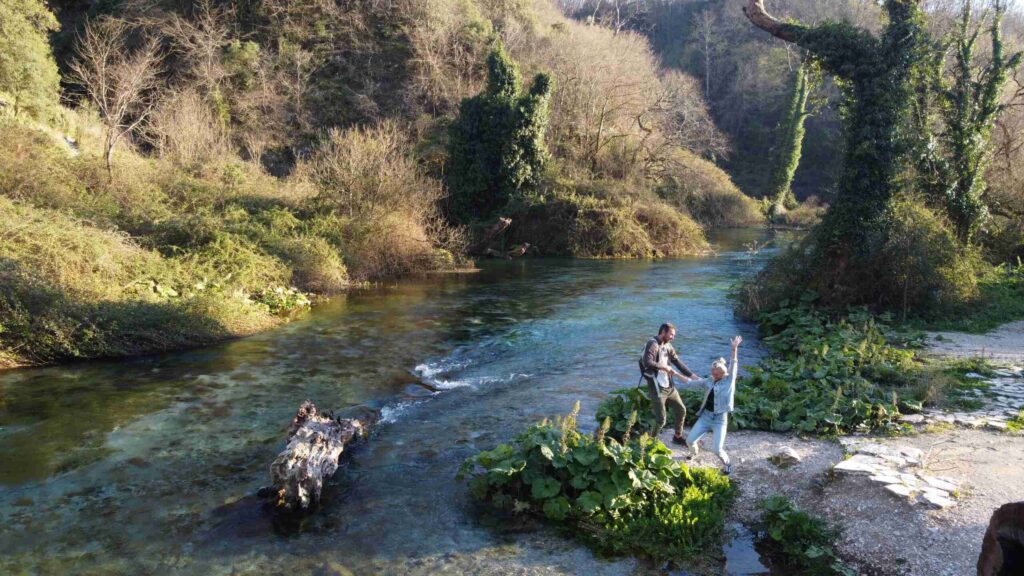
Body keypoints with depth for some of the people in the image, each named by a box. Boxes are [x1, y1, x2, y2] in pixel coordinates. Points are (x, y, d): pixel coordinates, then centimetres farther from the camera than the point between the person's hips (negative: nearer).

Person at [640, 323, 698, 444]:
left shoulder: (668, 346, 8)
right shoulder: (652, 344, -17)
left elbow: (677, 362, 13)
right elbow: (647, 363, -32)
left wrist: (692, 375, 8)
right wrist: (664, 367, -21)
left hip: (669, 386, 9)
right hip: (656, 388, -8)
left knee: (681, 410, 18)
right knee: (661, 419, -5)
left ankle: (678, 437, 37)